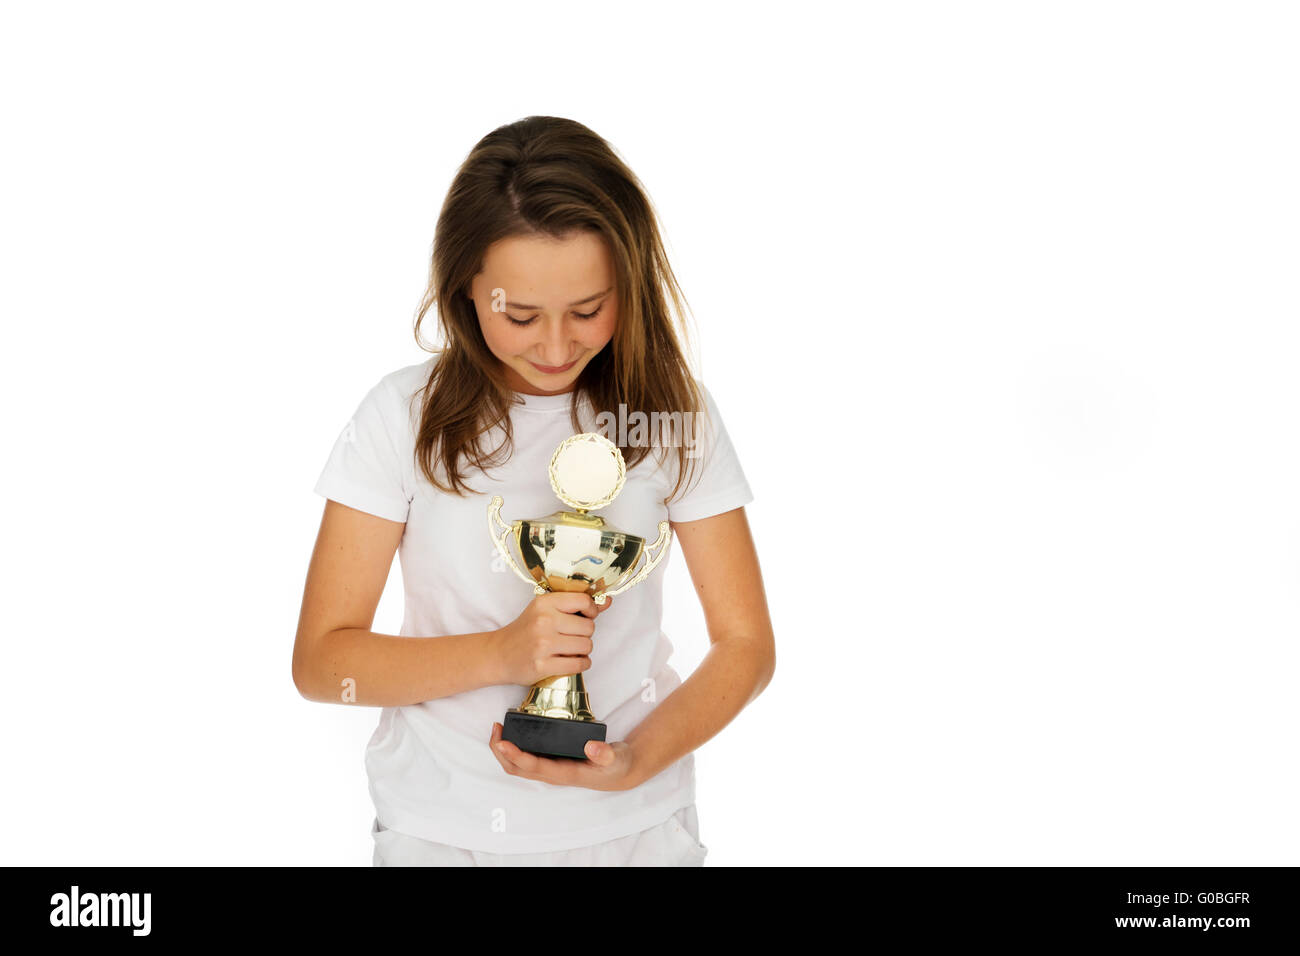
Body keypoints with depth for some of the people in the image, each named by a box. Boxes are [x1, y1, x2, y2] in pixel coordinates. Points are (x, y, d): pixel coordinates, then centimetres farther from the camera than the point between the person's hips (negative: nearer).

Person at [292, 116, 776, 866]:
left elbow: (746, 644, -6)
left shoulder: (673, 411, -8)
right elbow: (320, 660, -10)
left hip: (635, 824, 1)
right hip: (440, 825, 0)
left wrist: (636, 762, -22)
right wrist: (501, 653, -25)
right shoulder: (406, 416, -11)